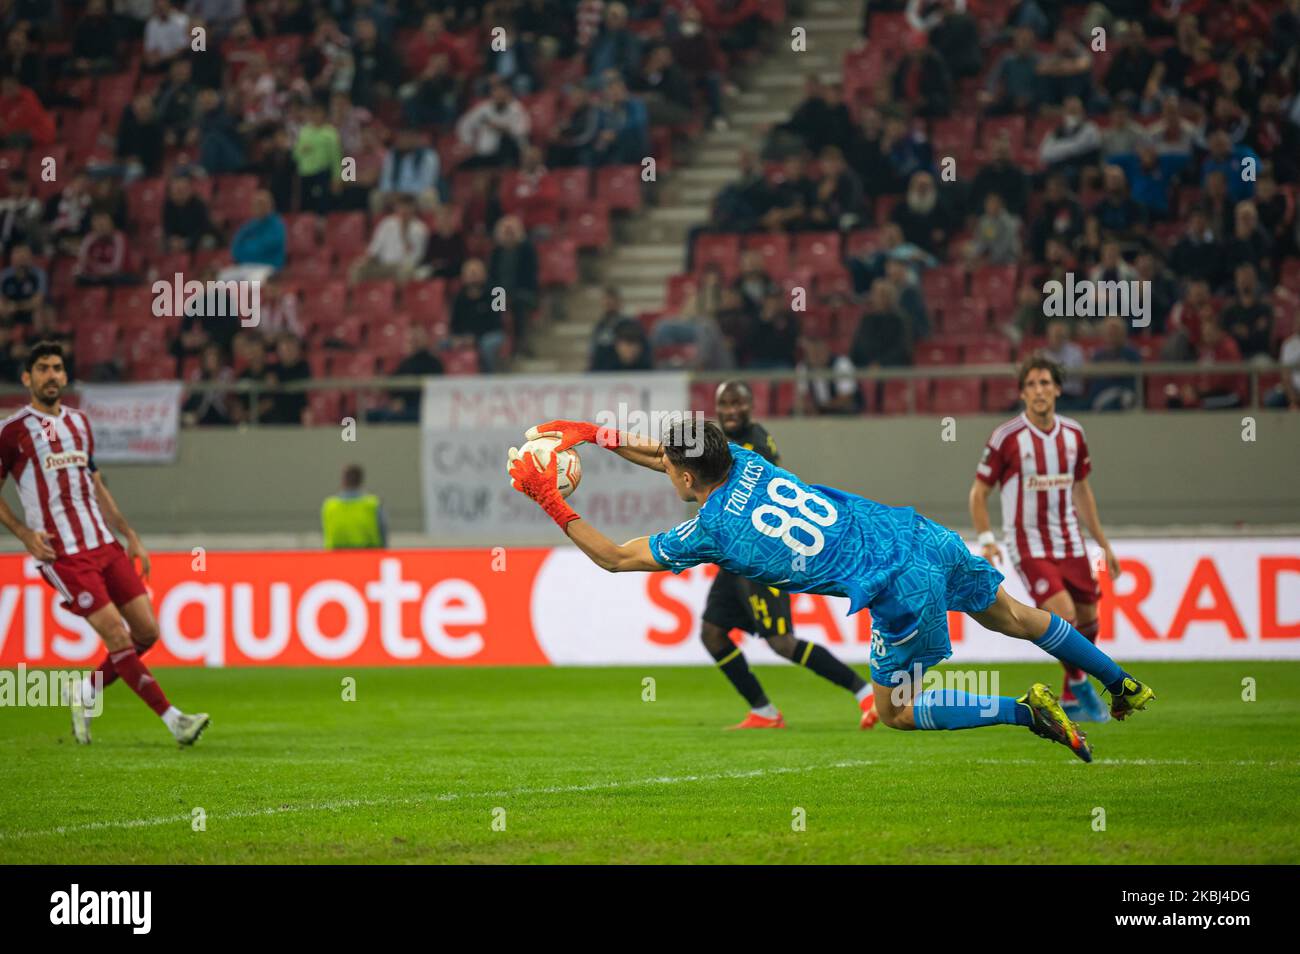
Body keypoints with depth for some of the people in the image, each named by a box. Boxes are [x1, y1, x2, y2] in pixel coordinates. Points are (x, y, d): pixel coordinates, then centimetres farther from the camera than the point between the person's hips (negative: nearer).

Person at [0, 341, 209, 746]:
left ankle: (86, 692, 19)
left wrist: (130, 536, 16)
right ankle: (174, 719, -12)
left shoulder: (79, 423, 16)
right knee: (118, 636, -13)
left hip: (103, 544, 7)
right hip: (62, 555, -7)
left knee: (147, 631, 0)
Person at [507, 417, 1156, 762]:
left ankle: (1027, 712, 1)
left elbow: (615, 558, -1)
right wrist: (593, 435, 23)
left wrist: (552, 502, 1)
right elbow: (669, 455, 25)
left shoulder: (708, 532, -11)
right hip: (922, 535, 7)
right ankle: (1123, 685, 35)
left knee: (896, 711, 13)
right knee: (1009, 616, 27)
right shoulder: (745, 462, 5)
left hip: (900, 591, -7)